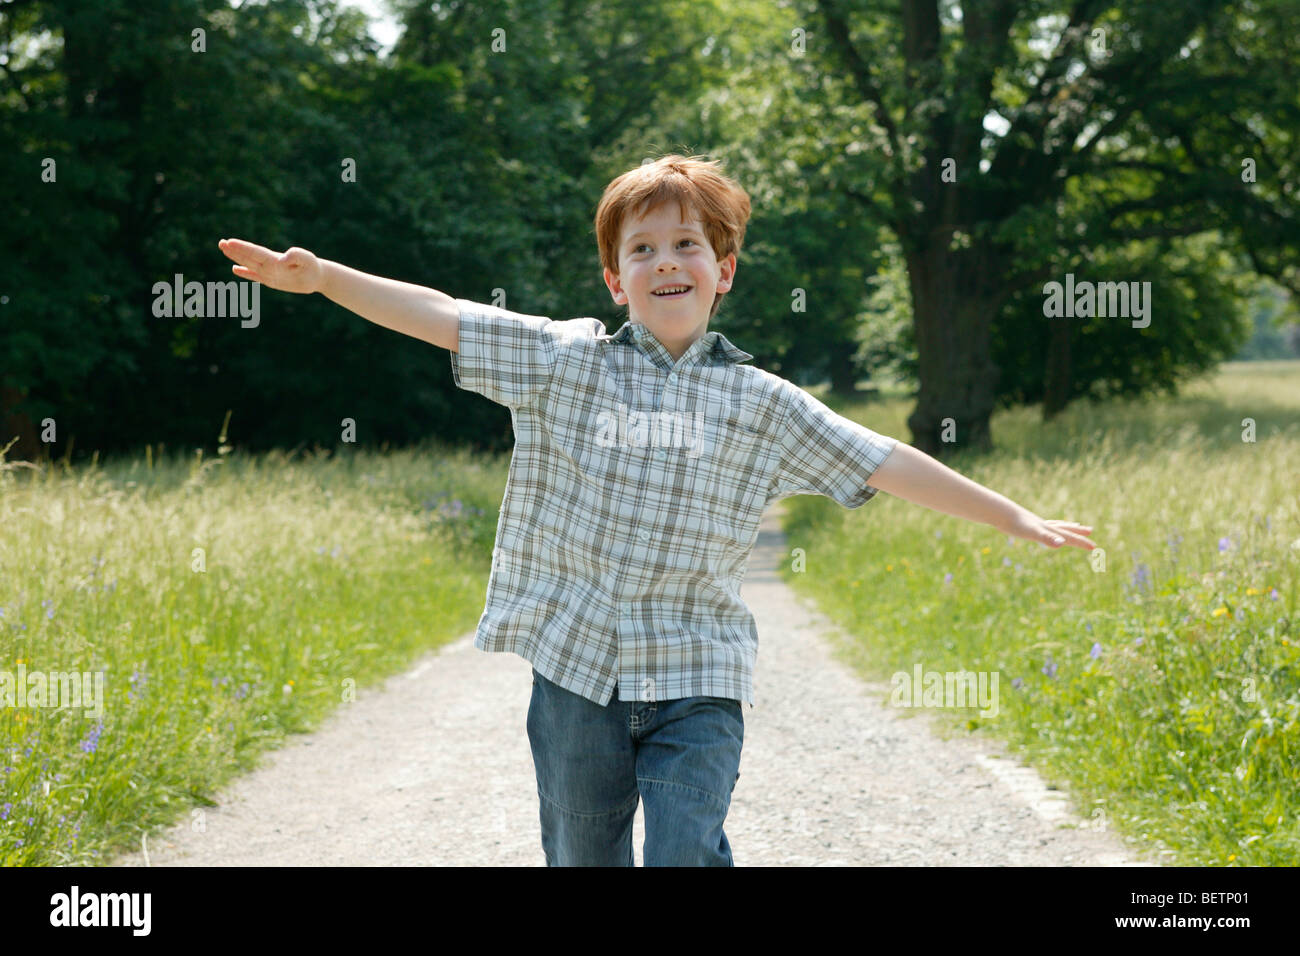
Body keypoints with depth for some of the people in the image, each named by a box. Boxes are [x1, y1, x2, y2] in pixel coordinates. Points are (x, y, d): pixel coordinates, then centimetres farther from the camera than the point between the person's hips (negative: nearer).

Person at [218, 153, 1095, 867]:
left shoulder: (762, 404, 3)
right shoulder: (565, 361, 3)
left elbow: (887, 464, 5)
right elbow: (440, 316, -1)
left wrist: (1017, 520, 6)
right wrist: (318, 276, -9)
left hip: (698, 684, -1)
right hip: (577, 670, 1)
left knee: (687, 855, -13)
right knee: (582, 858, 10)